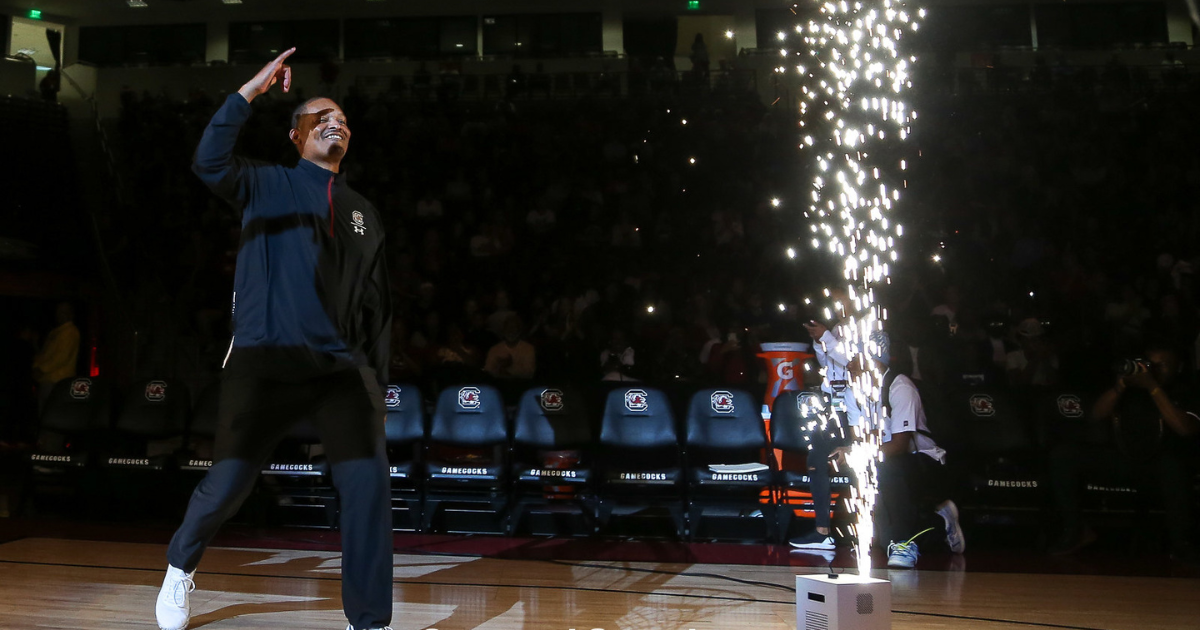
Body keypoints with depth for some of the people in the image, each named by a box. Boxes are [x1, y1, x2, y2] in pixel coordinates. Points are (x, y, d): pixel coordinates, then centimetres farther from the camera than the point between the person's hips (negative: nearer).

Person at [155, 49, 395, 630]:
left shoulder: (363, 212, 20)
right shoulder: (268, 184, 9)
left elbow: (376, 304, 20)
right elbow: (209, 163, -14)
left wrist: (378, 378, 14)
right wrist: (250, 91, -17)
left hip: (341, 364, 3)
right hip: (265, 358, -3)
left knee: (368, 483, -12)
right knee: (229, 482, -1)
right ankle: (180, 567, 33)